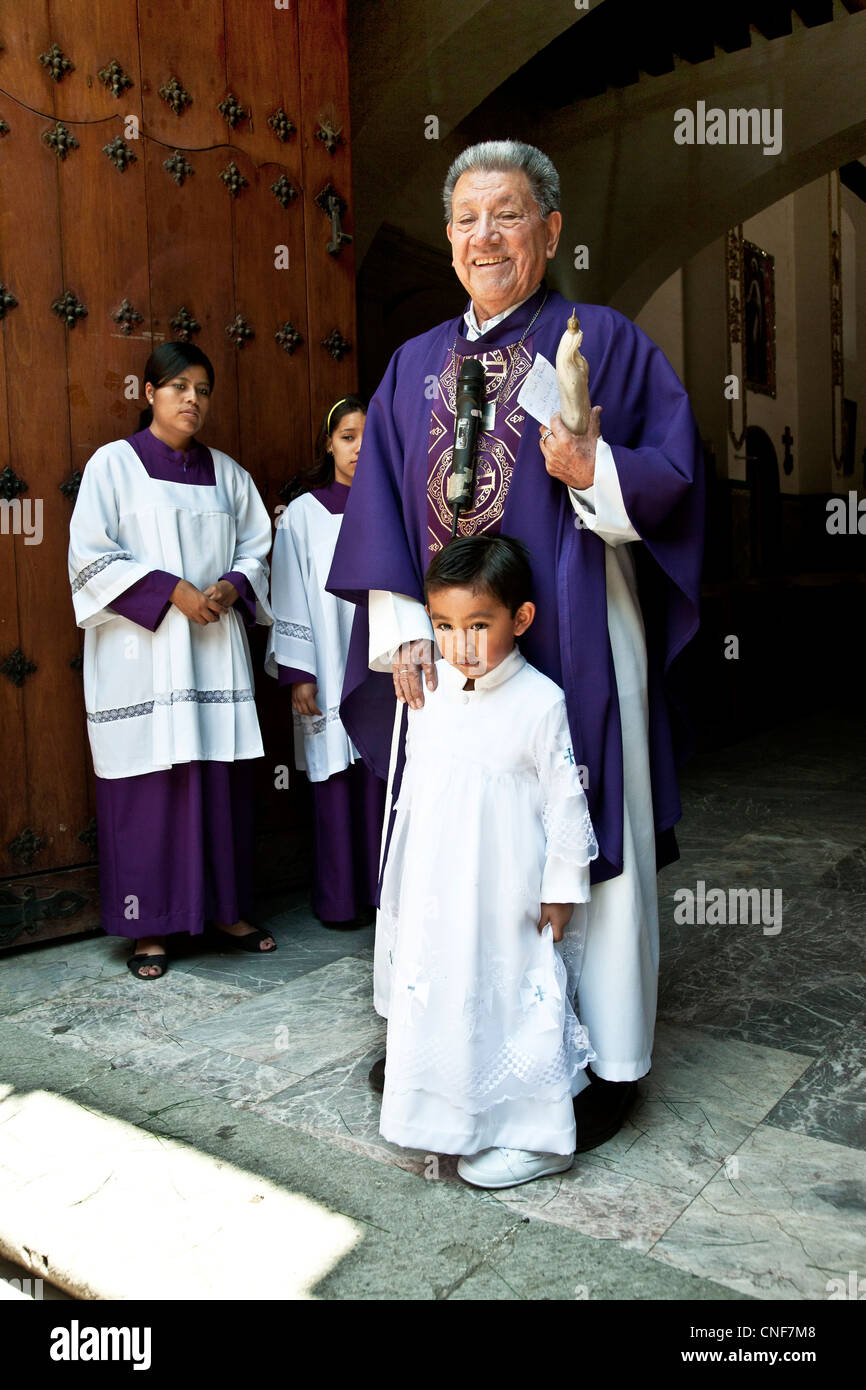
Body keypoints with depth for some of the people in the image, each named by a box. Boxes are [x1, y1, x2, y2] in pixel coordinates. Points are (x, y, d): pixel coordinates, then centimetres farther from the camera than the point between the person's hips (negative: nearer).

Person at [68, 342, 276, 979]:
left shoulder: (227, 472, 14)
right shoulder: (114, 463, 1)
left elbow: (256, 550, 15)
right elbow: (91, 558, -6)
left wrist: (229, 589, -6)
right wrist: (173, 591, -14)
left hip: (216, 649, 4)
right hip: (142, 652, -4)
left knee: (223, 778, 5)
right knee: (149, 780, -2)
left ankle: (228, 909, 19)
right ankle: (149, 927, 9)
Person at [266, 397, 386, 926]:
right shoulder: (304, 513, 2)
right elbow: (291, 600, 0)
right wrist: (298, 675, -6)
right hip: (330, 674, -2)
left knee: (381, 780, 4)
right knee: (336, 782, 2)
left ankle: (382, 889, 17)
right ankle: (338, 897, 15)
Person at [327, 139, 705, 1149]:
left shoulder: (603, 342, 4)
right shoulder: (415, 365, 15)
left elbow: (674, 473, -1)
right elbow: (381, 506, 9)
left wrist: (594, 471, -22)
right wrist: (401, 628, -3)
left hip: (569, 642, -4)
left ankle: (605, 1061, 18)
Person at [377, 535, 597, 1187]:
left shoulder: (541, 701, -16)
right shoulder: (428, 690, 0)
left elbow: (566, 803, -10)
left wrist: (561, 890, -8)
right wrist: (405, 873, 15)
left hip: (508, 898, -5)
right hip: (435, 891, 6)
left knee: (515, 1003, 4)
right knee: (436, 997, 16)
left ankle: (536, 1137, 24)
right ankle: (452, 1118, 38)